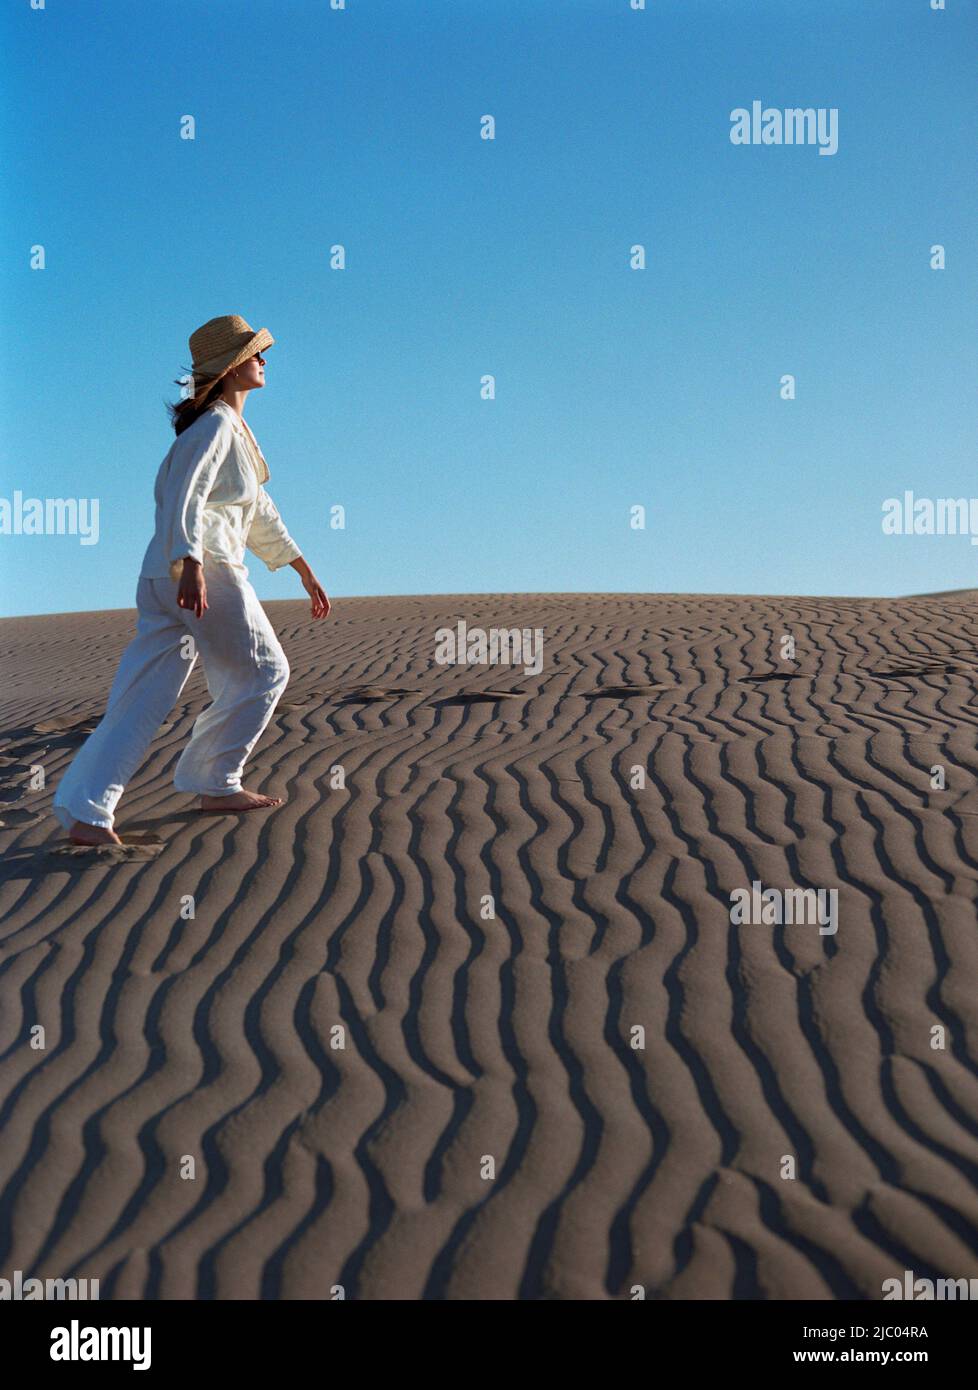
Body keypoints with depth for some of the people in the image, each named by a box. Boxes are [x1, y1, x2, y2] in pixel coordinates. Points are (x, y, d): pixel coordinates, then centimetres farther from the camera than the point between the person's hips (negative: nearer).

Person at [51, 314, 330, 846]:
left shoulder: (236, 428, 25)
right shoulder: (214, 424, -6)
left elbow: (259, 512, 30)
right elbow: (184, 494, -20)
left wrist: (305, 572, 31)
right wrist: (192, 564, -35)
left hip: (164, 577, 9)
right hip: (203, 568, -9)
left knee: (144, 696, 2)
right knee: (263, 672, 6)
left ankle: (84, 812, -4)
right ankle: (214, 784, 15)